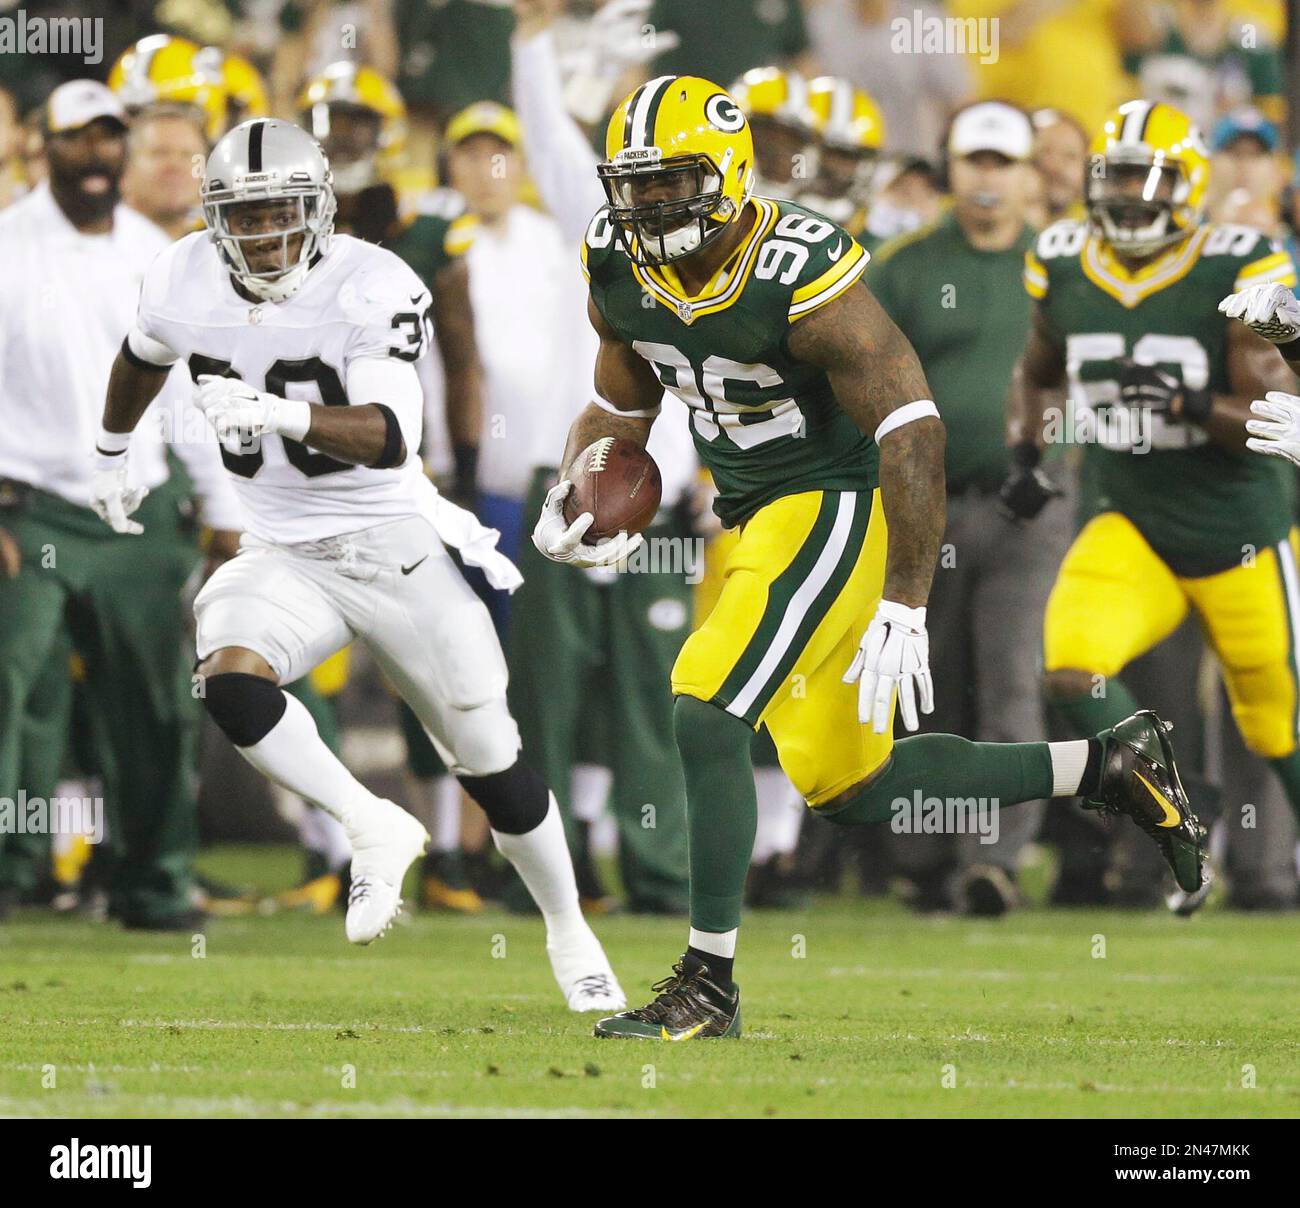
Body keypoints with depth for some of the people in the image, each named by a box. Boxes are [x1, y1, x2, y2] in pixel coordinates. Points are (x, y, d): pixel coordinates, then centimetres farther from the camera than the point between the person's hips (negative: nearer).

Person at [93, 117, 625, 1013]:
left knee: (492, 761, 2)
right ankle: (376, 831, -12)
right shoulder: (187, 283, -5)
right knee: (231, 678, -30)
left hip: (392, 543, -3)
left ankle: (569, 932, 25)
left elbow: (388, 438, -31)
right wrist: (112, 453, 35)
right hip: (283, 557, 3)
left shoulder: (372, 289, -19)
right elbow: (144, 359, 20)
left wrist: (285, 413, -49)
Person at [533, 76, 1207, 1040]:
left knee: (704, 716, -21)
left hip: (838, 508, -9)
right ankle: (1111, 767, 26)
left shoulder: (800, 278, -25)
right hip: (757, 516, 9)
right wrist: (571, 502, -3)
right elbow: (621, 407, 16)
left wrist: (904, 608, -27)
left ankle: (709, 985, -11)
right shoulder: (619, 270, -3)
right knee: (851, 791, 11)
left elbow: (912, 432, -25)